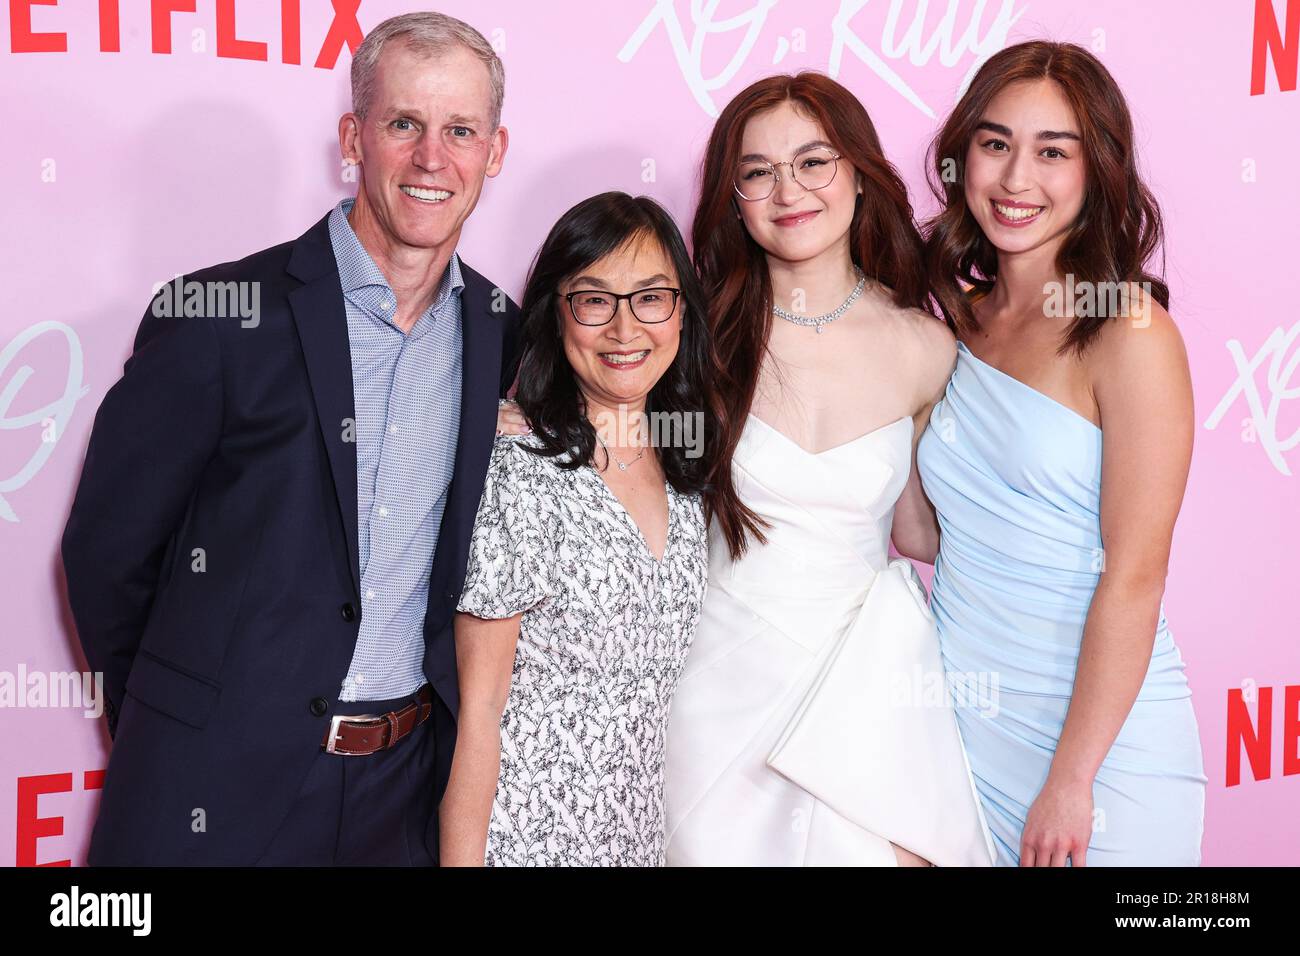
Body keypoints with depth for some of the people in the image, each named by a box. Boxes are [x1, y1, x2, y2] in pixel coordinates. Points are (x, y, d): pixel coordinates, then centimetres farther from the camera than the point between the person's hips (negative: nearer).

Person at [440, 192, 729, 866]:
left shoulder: (684, 470, 2)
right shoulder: (518, 473, -18)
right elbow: (477, 714, -15)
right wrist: (461, 860, -16)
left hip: (645, 831, 6)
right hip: (530, 831, -6)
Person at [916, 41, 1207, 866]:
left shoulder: (1132, 337, -15)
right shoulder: (961, 318, 4)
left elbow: (1134, 578, -16)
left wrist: (1071, 781, -15)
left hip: (1102, 730, -5)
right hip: (966, 724, 5)